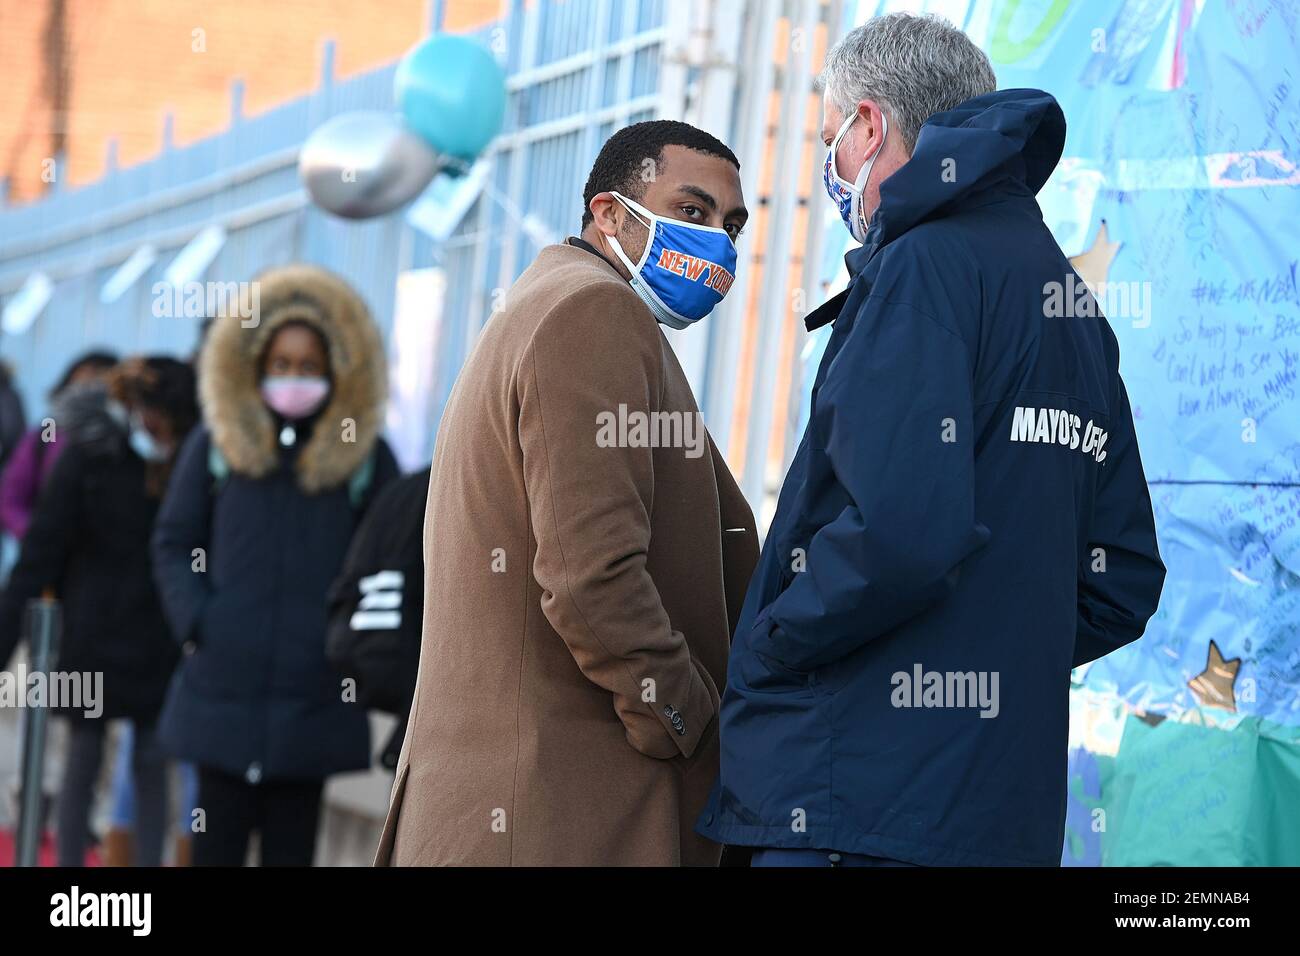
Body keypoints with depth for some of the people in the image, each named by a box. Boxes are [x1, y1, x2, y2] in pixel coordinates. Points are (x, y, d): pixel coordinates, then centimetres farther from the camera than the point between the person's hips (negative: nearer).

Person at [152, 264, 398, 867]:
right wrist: (195, 622, -3)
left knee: (290, 846, 5)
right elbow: (173, 542, 10)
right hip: (224, 691, 1)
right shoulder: (217, 444, 4)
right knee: (218, 843, 4)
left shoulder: (365, 456, 2)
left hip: (313, 698, 0)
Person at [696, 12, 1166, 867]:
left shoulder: (926, 267, -10)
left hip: (865, 802, -9)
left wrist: (761, 649, -10)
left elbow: (899, 532, -24)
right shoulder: (1075, 306, 19)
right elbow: (1122, 583, 20)